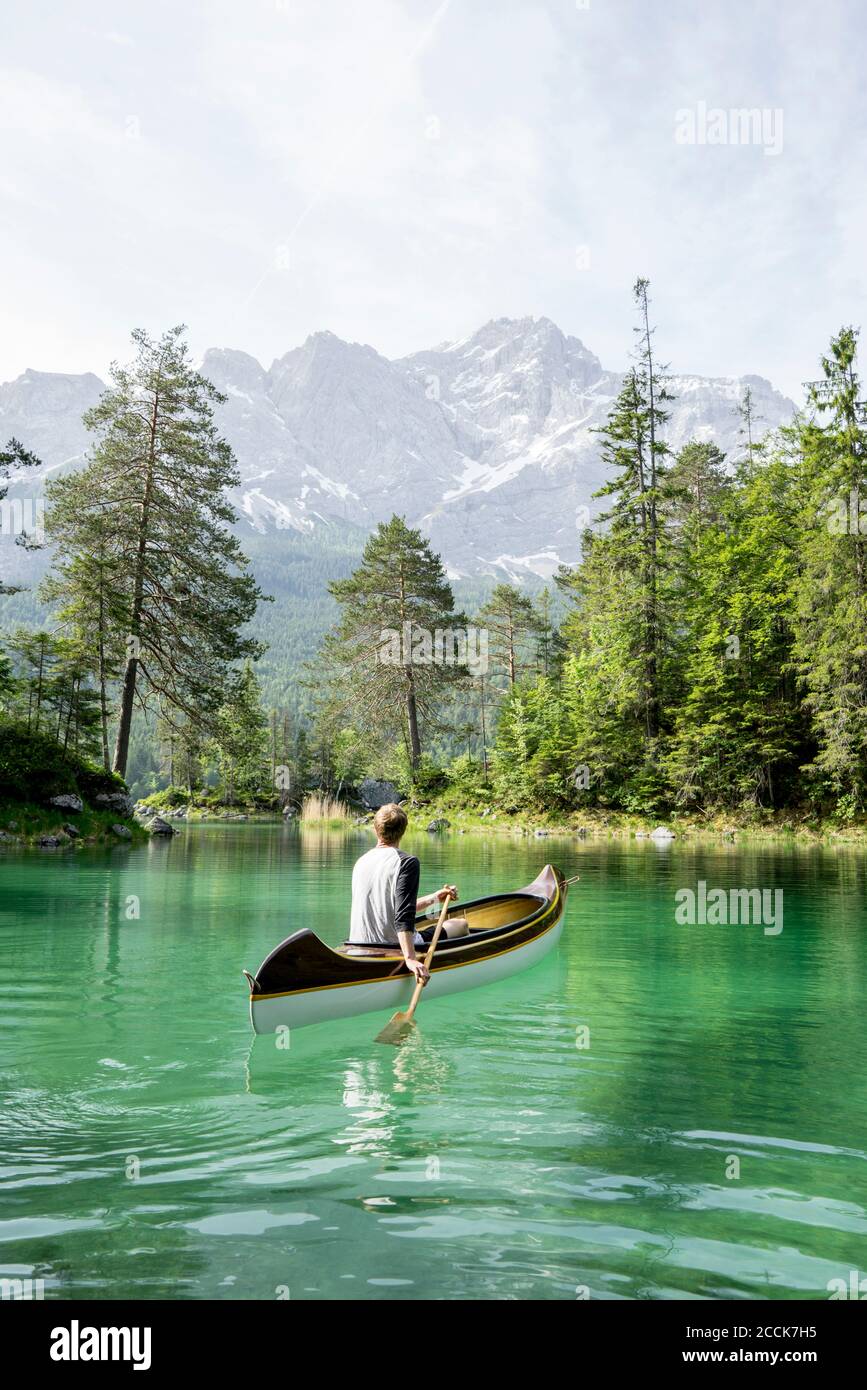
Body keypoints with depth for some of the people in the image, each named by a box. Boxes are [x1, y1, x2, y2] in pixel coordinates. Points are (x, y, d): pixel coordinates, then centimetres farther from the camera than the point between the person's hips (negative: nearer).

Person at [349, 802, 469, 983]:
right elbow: (404, 917, -27)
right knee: (461, 924, 14)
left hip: (358, 948, 7)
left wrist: (435, 898, 23)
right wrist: (410, 959, -33)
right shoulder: (407, 862, -15)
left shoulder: (361, 862, 9)